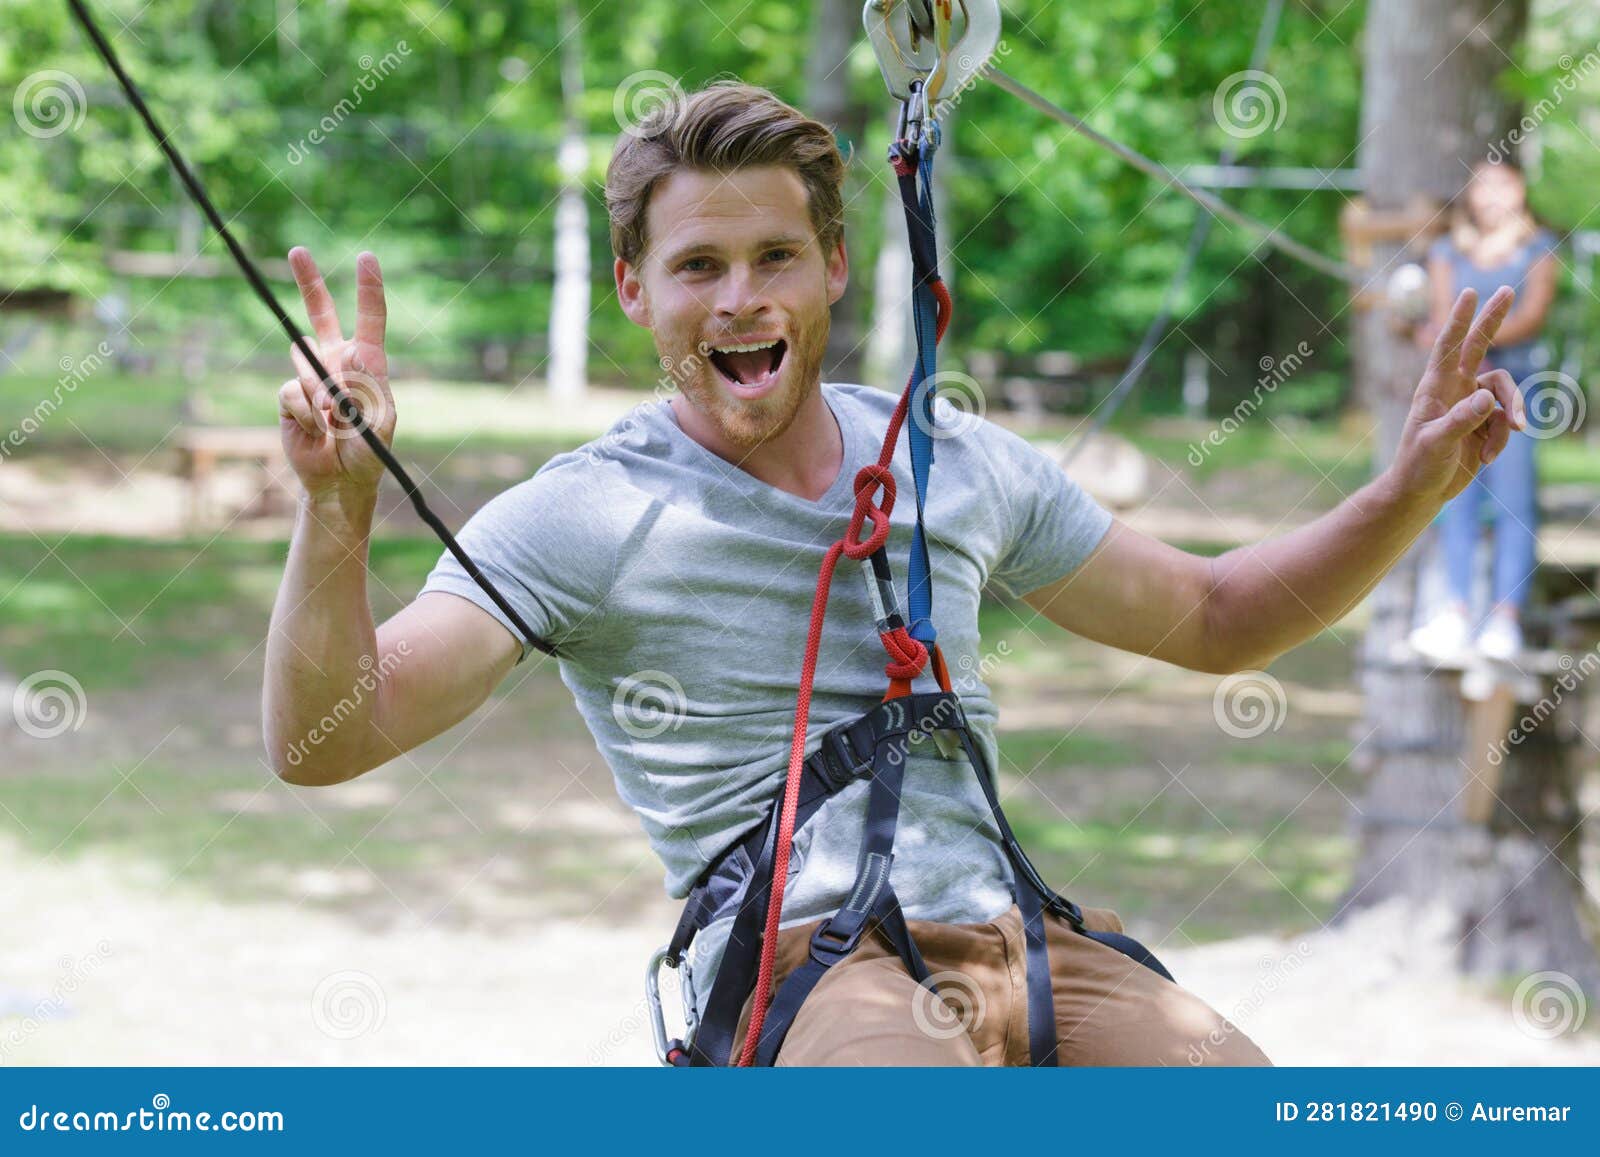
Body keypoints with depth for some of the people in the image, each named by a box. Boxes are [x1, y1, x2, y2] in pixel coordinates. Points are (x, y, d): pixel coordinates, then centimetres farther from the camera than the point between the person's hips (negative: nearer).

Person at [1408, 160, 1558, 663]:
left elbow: (1532, 315, -4)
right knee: (1457, 498, -8)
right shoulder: (1447, 252, 15)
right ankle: (1456, 614, -15)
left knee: (1512, 499, -11)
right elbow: (1444, 316, 4)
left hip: (1515, 382, -2)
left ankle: (1506, 618, -16)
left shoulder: (1538, 250, 9)